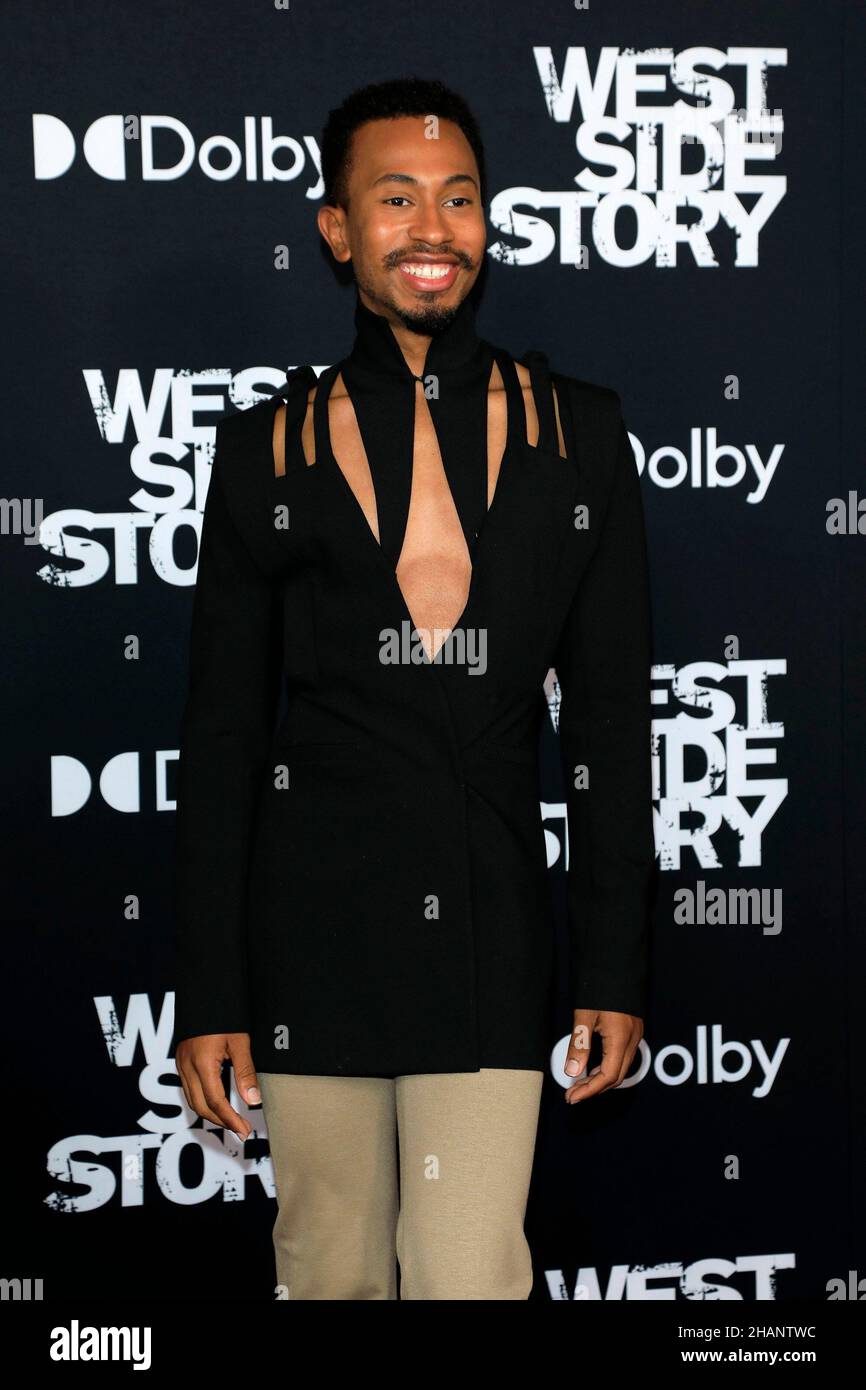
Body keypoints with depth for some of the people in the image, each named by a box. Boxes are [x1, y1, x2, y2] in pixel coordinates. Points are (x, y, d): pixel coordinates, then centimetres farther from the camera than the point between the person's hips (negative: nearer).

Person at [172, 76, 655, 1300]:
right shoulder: (273, 445, 3)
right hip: (314, 916, 0)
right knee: (331, 1269, 9)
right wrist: (207, 994, 0)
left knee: (471, 1273, -6)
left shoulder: (577, 433, 5)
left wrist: (614, 970, 3)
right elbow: (221, 737, 4)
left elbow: (611, 722, 6)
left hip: (492, 923, 0)